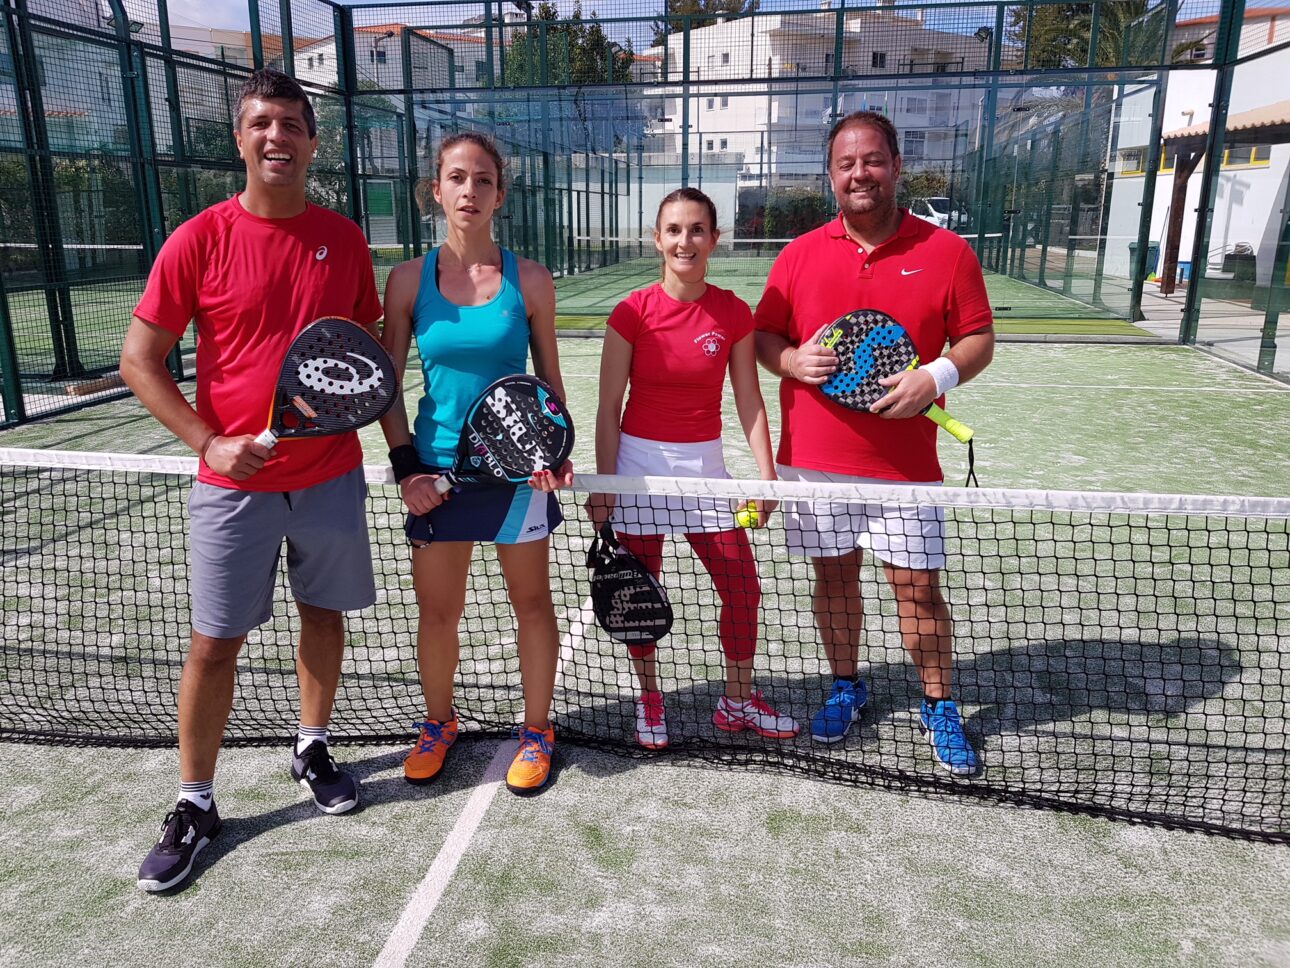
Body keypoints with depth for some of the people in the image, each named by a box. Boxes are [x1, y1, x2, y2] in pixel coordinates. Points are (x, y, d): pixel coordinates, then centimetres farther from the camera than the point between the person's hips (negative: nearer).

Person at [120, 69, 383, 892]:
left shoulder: (346, 240, 4)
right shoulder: (201, 240, -6)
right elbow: (140, 361, -3)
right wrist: (210, 441, -14)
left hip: (332, 476, 3)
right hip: (235, 483, -3)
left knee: (324, 615, 15)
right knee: (216, 643, 4)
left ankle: (313, 749, 37)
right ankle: (195, 804, 22)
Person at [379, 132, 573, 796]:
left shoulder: (529, 280, -3)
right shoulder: (409, 280, -1)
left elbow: (549, 377, 4)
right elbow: (387, 384, 3)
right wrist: (404, 463, -7)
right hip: (437, 470, 1)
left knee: (533, 602, 10)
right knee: (436, 611, 10)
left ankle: (536, 729, 29)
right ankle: (438, 722, 36)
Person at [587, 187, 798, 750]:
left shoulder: (734, 313, -2)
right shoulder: (632, 312, -7)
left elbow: (749, 400, 3)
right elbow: (608, 408, -4)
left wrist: (766, 474, -3)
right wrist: (604, 484, -6)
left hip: (704, 462, 2)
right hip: (639, 461, -2)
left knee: (743, 590, 5)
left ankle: (737, 701, 27)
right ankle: (649, 700, 29)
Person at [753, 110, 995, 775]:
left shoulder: (946, 251, 0)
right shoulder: (799, 255, 5)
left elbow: (979, 339, 3)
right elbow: (763, 336, 9)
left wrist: (938, 376, -17)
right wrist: (792, 360, -12)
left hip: (904, 465, -2)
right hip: (815, 461, 2)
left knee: (919, 585, 4)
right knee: (834, 575, 13)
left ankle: (939, 707, 25)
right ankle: (846, 687, 34)